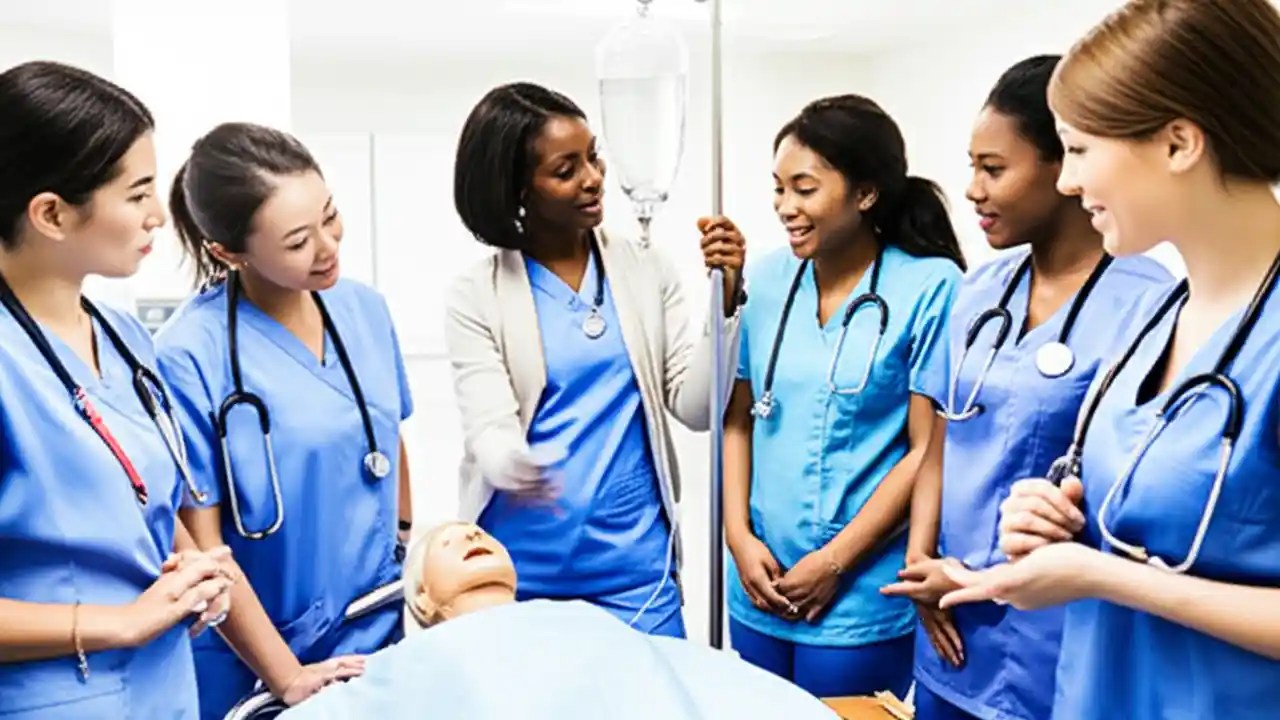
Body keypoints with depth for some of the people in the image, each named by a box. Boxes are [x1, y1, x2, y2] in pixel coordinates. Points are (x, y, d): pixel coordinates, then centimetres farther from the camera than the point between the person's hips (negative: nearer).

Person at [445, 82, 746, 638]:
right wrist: (516, 468, -35)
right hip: (521, 570, -1)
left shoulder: (644, 268, 2)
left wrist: (724, 296, -12)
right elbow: (489, 431, -13)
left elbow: (695, 408, -1)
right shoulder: (476, 295, -4)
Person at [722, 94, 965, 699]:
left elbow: (927, 449, -11)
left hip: (863, 598, -4)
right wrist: (739, 536, -3)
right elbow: (738, 419, 7)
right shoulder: (765, 281, 2)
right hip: (760, 585, 5)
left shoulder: (930, 287, -11)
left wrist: (834, 562, -10)